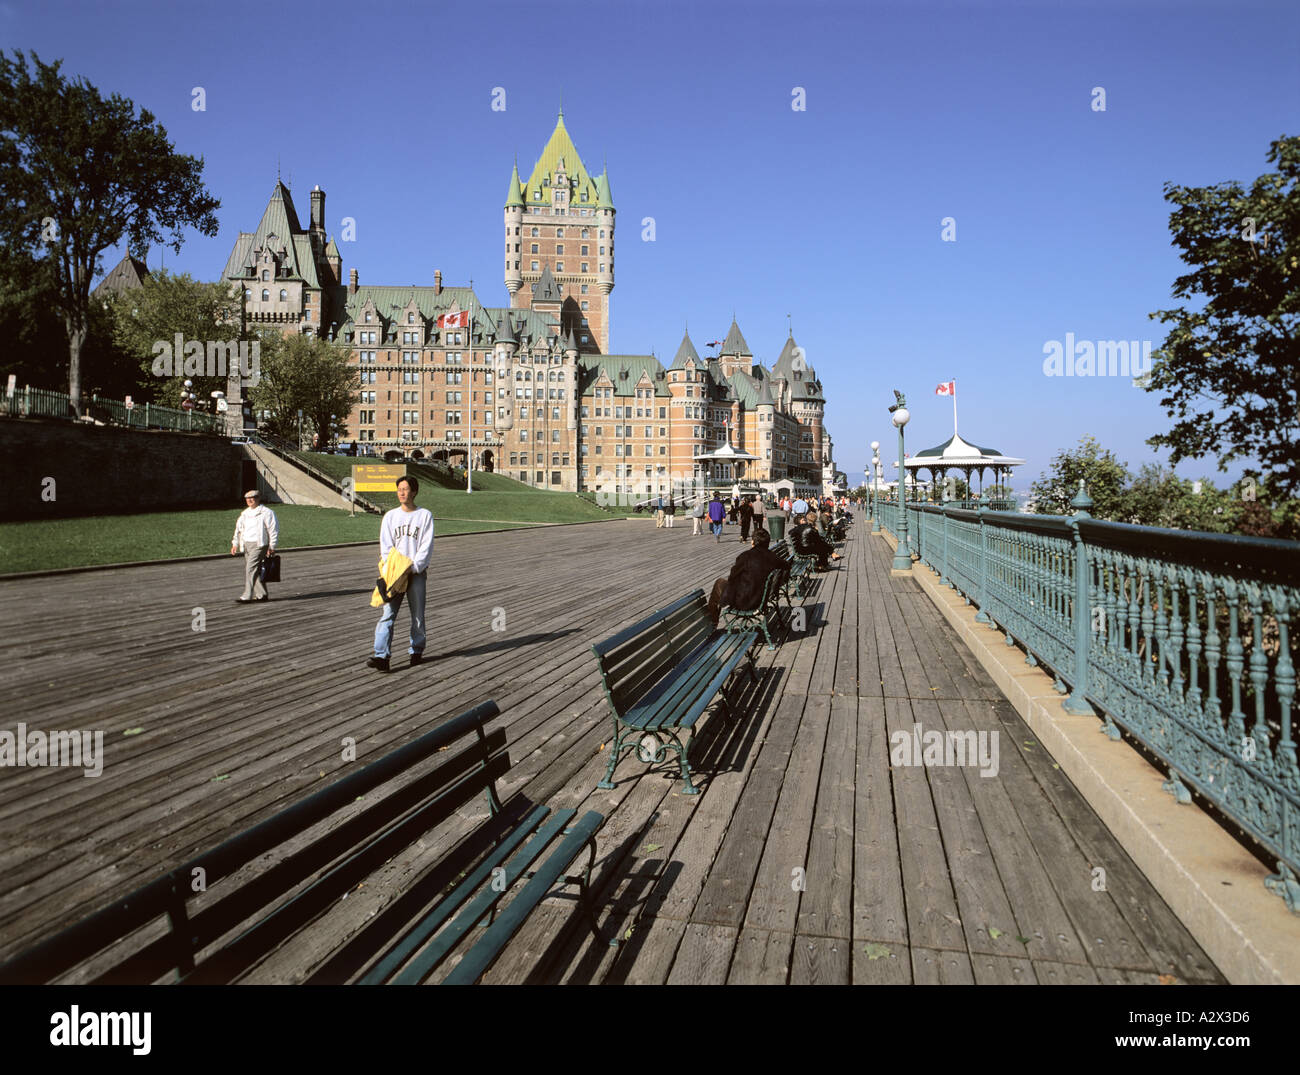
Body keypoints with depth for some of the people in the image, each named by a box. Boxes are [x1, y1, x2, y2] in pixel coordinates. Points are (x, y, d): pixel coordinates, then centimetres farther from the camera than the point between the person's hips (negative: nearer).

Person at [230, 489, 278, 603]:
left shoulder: (266, 512, -5)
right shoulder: (244, 513, 17)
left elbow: (274, 530, -7)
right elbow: (239, 529, 20)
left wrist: (272, 547, -11)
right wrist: (235, 544, 10)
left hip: (259, 544, -7)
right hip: (246, 545, 7)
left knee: (251, 569, -14)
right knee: (256, 571, 9)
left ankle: (247, 596, -15)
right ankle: (263, 594, 18)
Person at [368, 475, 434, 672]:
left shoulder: (425, 515, 2)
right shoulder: (390, 516, 9)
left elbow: (427, 546, -5)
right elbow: (386, 547, 5)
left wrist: (413, 567, -14)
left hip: (417, 573, -1)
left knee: (418, 615, 6)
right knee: (387, 615, -8)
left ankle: (417, 651, 21)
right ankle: (381, 656, -13)